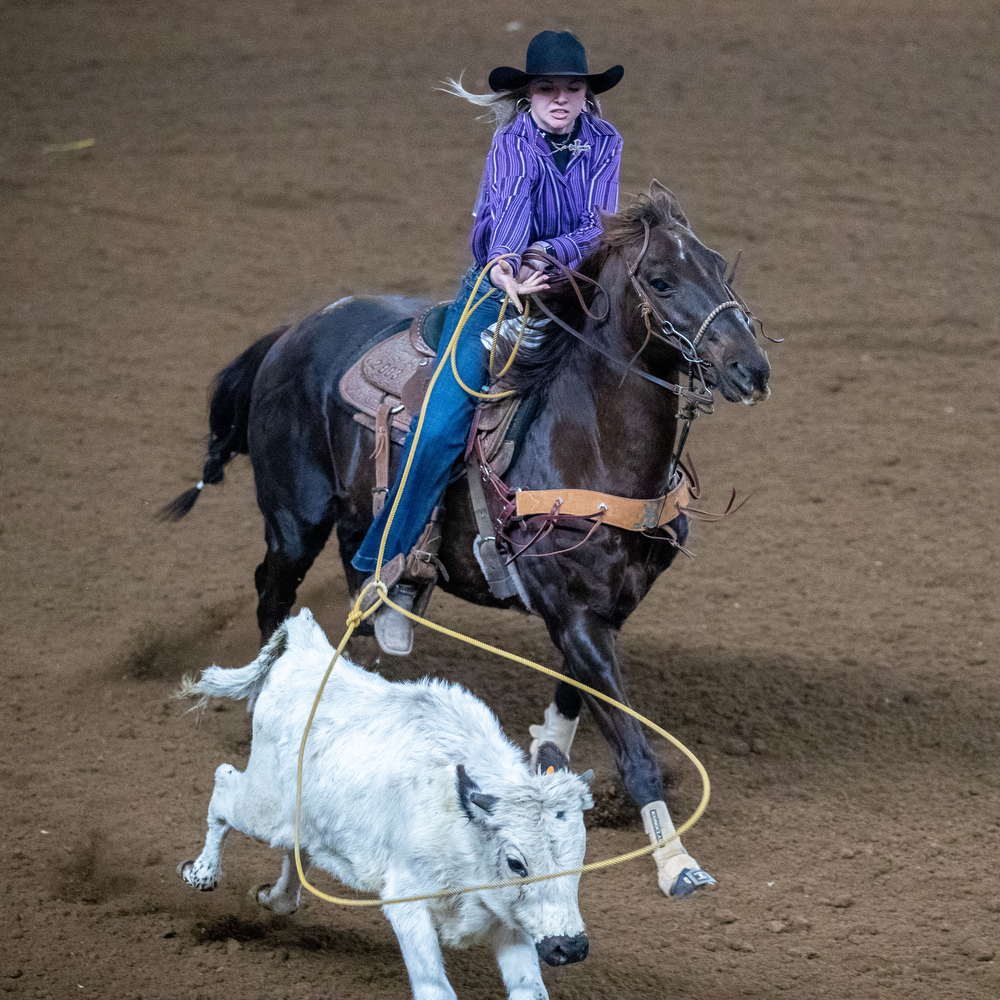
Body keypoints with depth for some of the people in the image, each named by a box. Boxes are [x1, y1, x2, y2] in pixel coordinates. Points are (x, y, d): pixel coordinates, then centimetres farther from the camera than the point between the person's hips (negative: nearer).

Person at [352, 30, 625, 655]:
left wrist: (550, 254, -32)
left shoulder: (604, 145, -1)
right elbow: (510, 209, -31)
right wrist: (508, 270, -52)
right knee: (443, 425, -19)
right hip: (500, 289, -4)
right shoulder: (514, 144, -12)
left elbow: (600, 225, -12)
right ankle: (394, 570, -12)